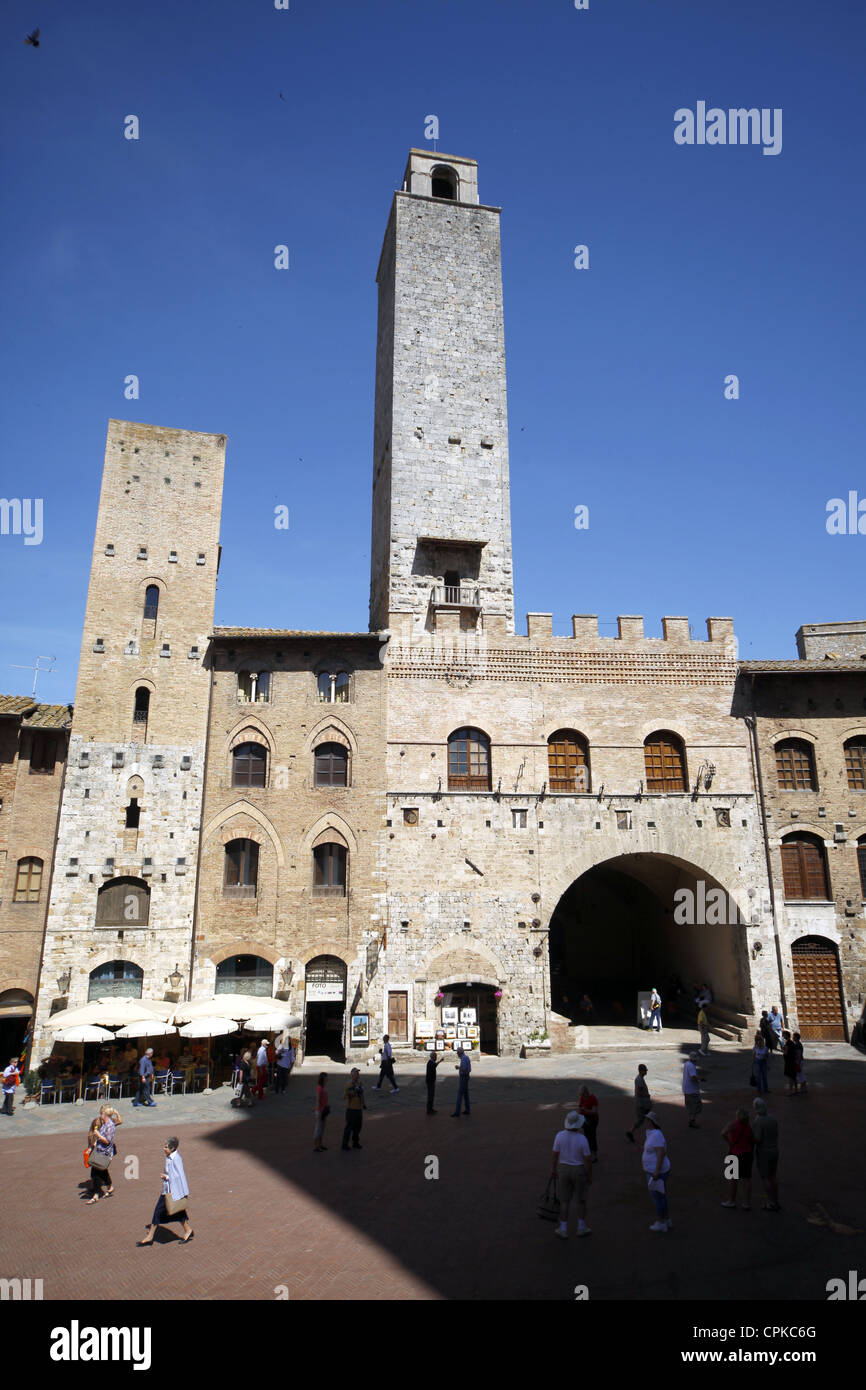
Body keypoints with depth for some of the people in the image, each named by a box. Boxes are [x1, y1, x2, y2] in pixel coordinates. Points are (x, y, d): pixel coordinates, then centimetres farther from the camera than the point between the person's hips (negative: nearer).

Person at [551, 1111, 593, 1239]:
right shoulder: (582, 1139, -24)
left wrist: (553, 1170, 6)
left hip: (564, 1170, 2)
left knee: (564, 1200, 14)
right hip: (579, 1171, -2)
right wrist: (590, 1176, -3)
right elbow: (588, 1159, -17)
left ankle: (563, 1230, 19)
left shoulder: (560, 1135, -17)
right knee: (581, 1199, 19)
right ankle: (581, 1227, 29)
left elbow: (555, 1154, -8)